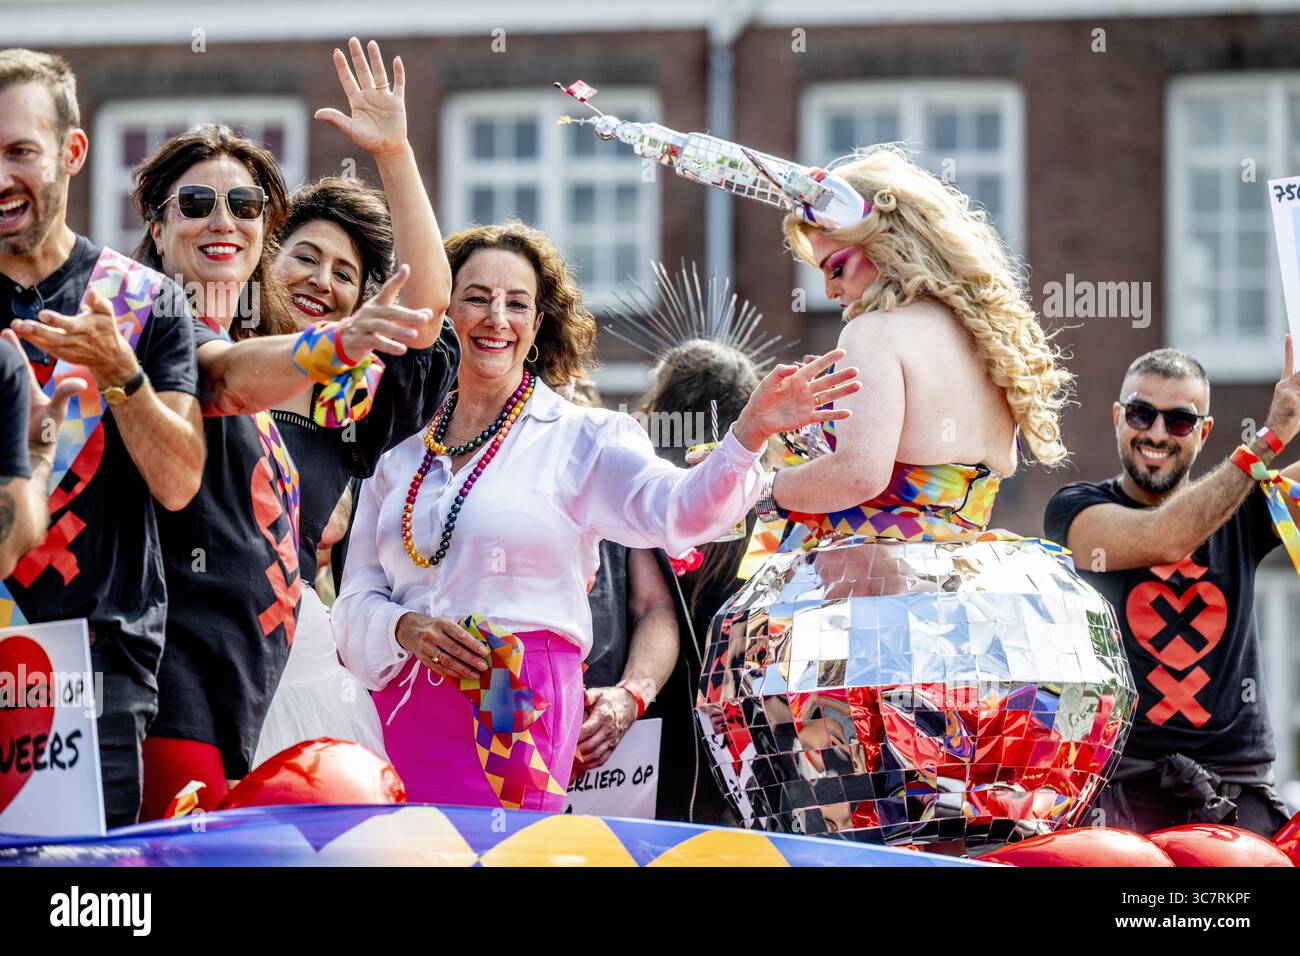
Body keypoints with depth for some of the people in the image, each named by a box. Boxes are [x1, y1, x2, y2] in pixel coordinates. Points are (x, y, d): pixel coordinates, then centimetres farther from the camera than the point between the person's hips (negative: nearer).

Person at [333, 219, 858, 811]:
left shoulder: (580, 439, 3)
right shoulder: (402, 456, 14)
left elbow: (678, 509, -16)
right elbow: (356, 602, 13)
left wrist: (750, 432, -33)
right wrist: (406, 629, -9)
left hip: (517, 713, -3)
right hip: (403, 712, 3)